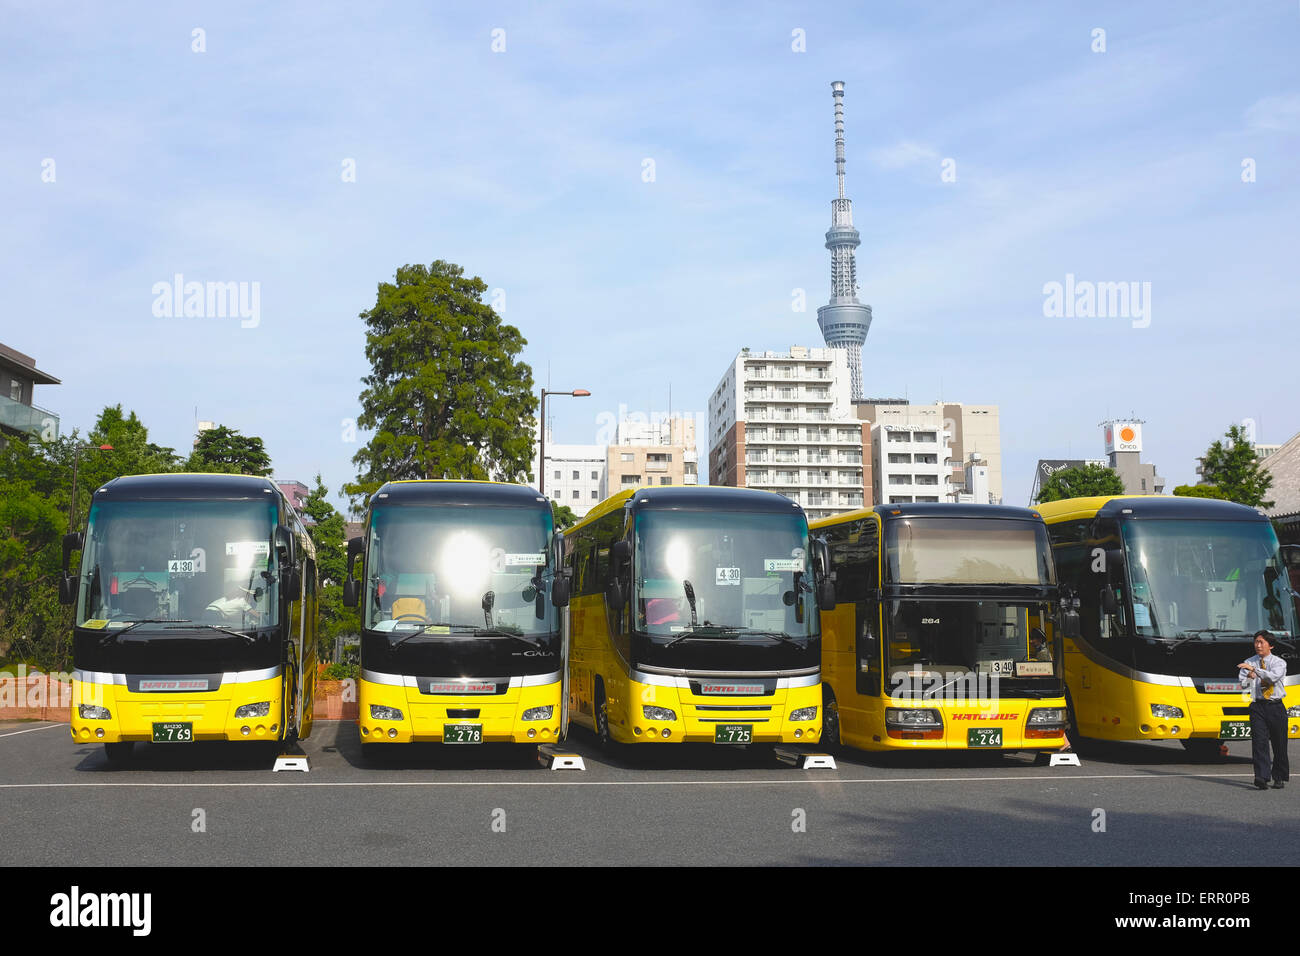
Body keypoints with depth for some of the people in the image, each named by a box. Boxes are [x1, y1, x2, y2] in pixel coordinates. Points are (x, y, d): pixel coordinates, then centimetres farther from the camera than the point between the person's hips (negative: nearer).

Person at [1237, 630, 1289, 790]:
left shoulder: (1279, 663, 3)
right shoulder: (1248, 663, 10)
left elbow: (1273, 676, -18)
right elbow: (1243, 684, 0)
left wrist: (1254, 669, -25)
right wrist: (1249, 677, -21)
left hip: (1276, 706, -1)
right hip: (1258, 706, 1)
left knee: (1279, 744, 3)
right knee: (1259, 742, -11)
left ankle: (1279, 778, 17)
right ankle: (1262, 778, -16)